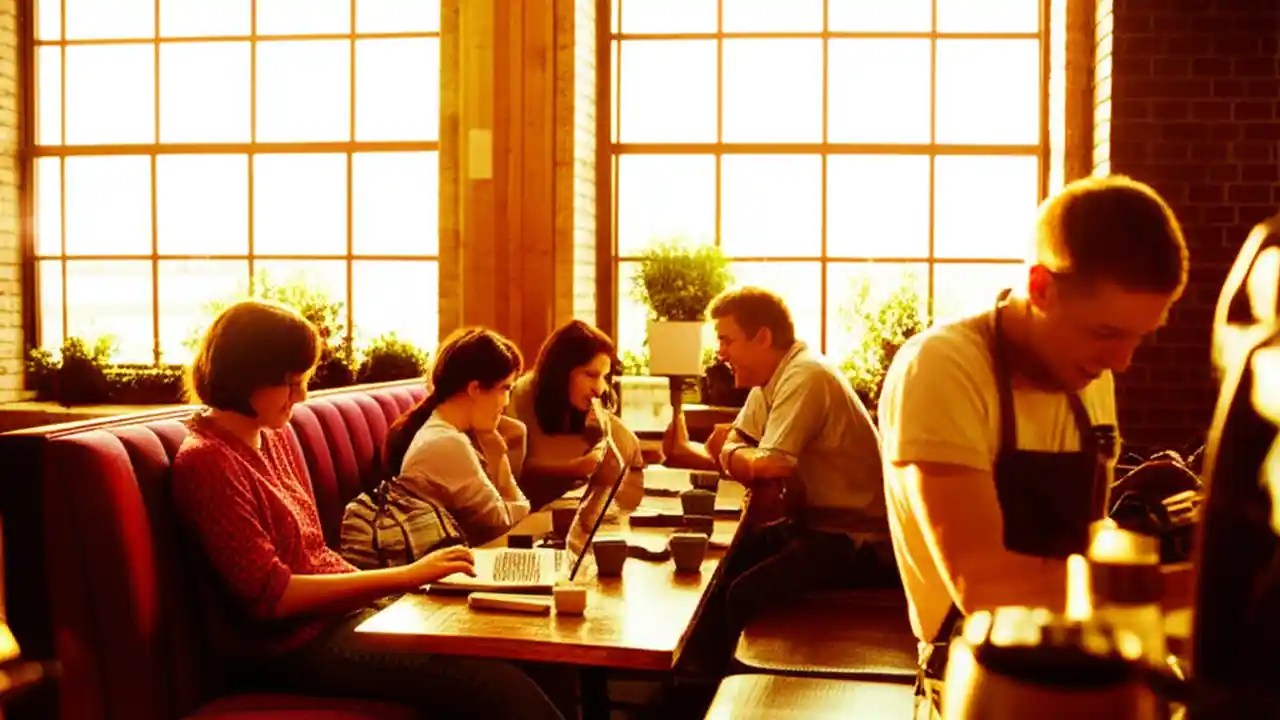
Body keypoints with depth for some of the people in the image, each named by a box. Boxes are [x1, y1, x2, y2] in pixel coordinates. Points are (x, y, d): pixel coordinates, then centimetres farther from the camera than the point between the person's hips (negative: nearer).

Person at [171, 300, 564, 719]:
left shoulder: (275, 435, 10)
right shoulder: (207, 462, -15)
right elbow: (271, 595, -19)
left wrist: (406, 579, -3)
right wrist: (405, 576, -19)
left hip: (341, 610, 8)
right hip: (292, 645, -8)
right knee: (494, 683, -22)